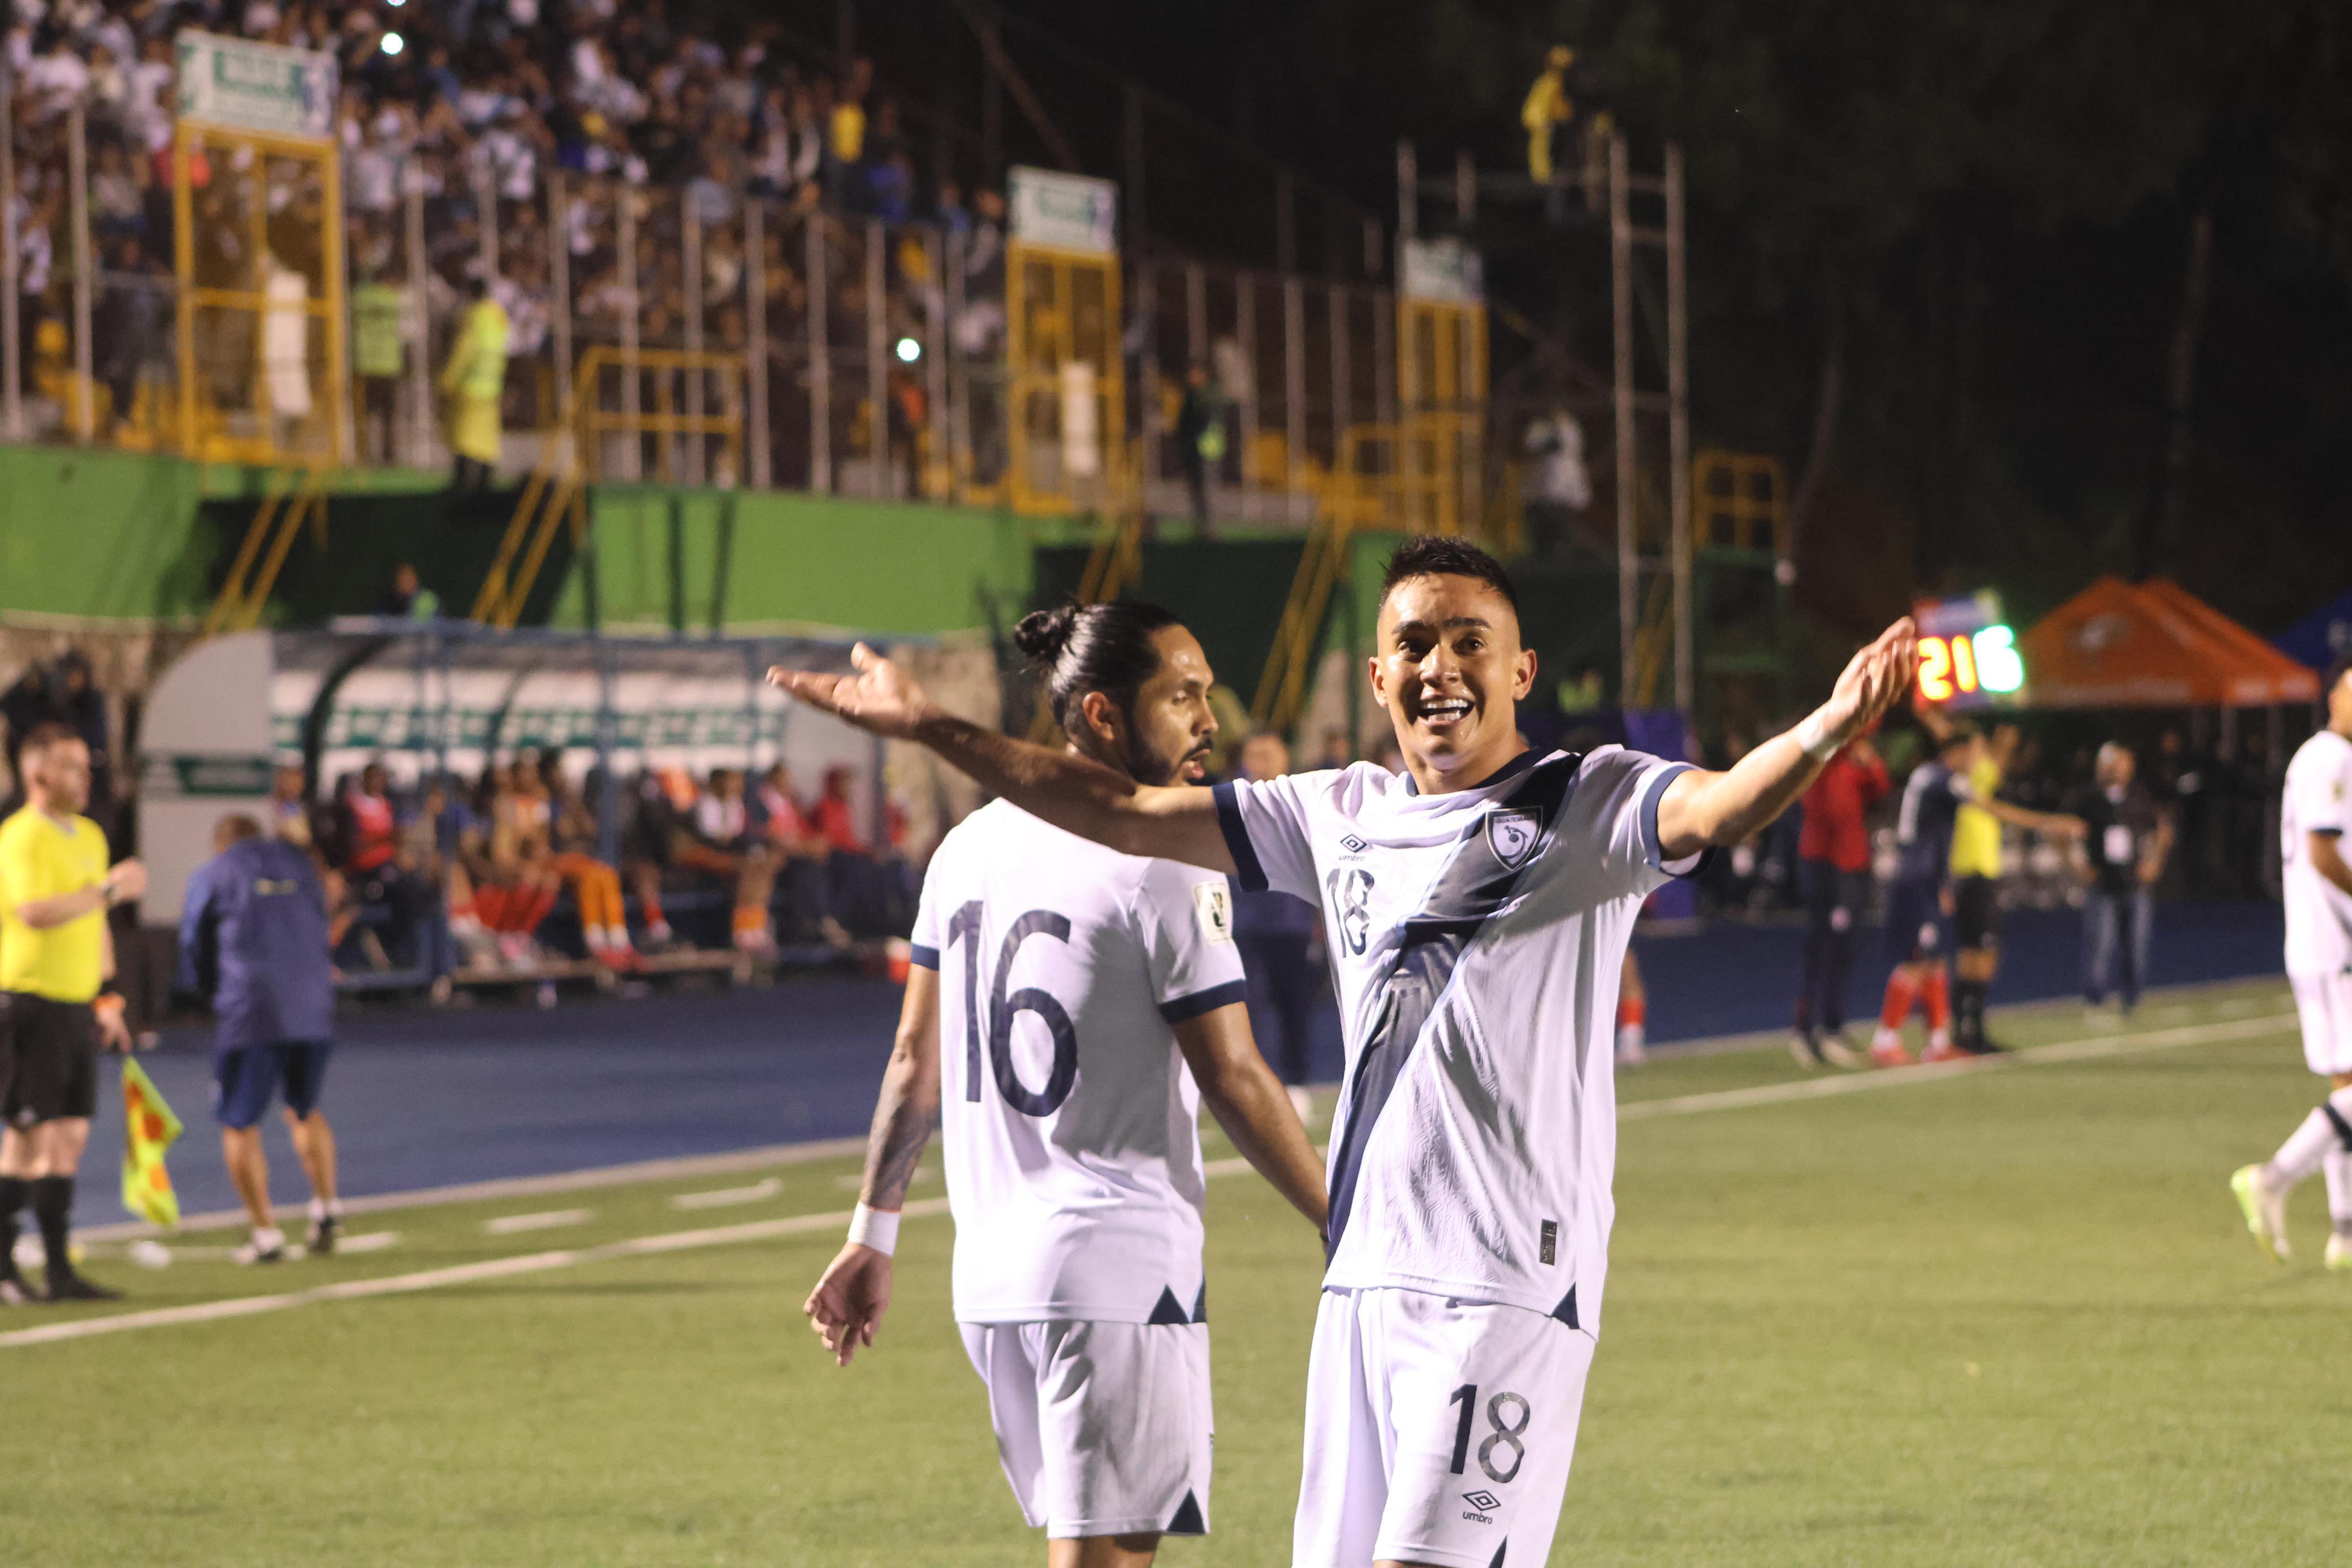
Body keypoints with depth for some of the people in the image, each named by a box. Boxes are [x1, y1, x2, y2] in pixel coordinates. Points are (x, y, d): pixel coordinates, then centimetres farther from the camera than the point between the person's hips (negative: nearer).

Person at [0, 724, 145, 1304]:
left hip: (76, 1007, 8)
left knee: (70, 1136, 7)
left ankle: (59, 1270, 11)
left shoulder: (90, 837, 16)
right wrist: (109, 889, -22)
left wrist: (107, 998, 22)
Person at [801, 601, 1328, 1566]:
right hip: (1121, 1264, -7)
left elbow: (916, 1061, 14)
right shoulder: (1165, 868, -11)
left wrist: (873, 1235, 21)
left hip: (989, 1269, 7)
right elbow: (1234, 1082, -10)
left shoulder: (970, 846, 9)